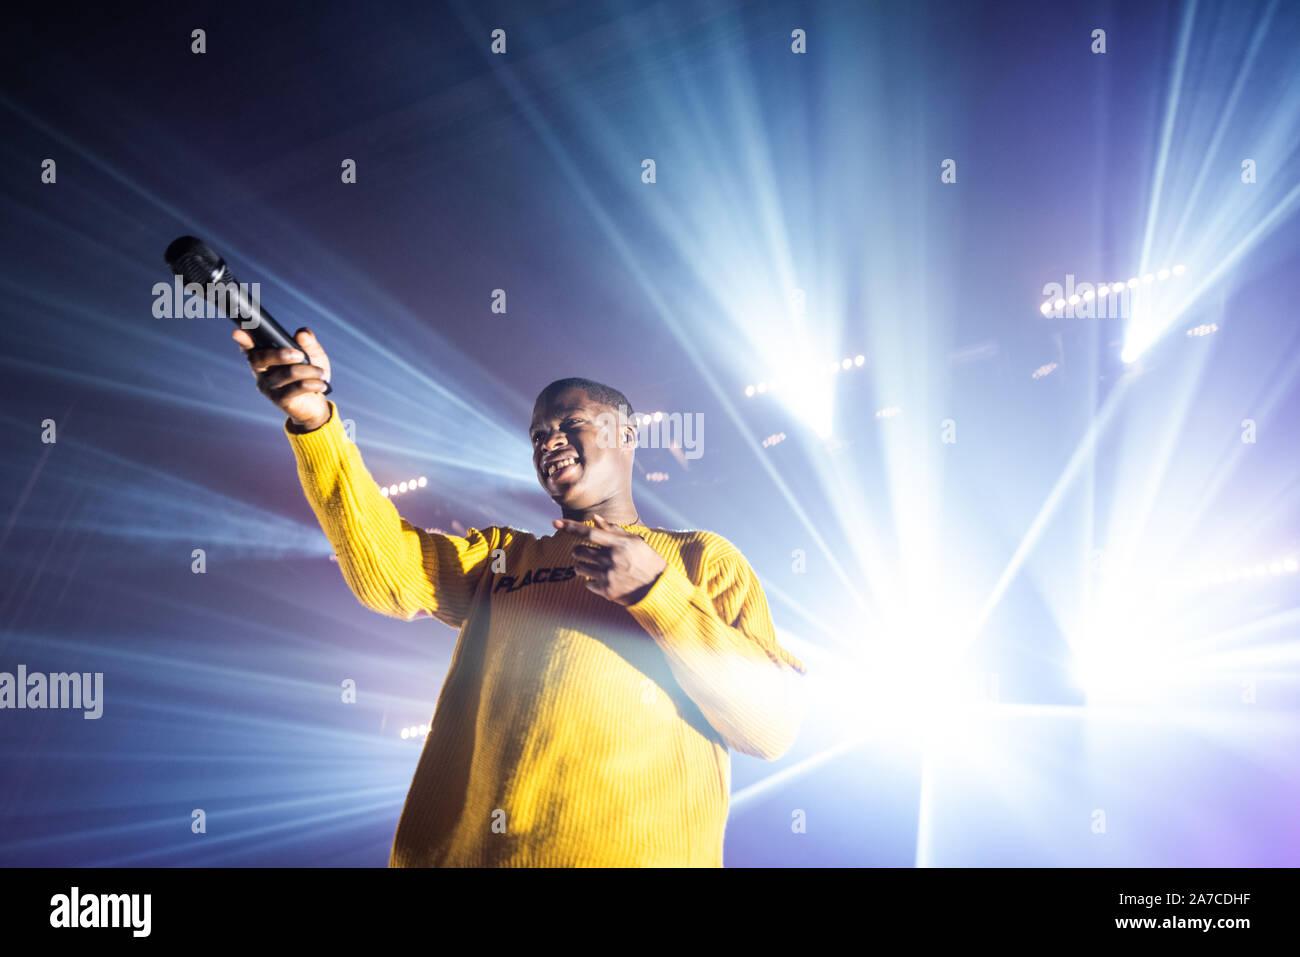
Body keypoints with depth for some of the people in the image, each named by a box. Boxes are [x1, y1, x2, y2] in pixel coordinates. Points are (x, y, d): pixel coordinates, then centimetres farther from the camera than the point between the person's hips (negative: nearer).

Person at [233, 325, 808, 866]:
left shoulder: (702, 559, 13)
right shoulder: (499, 555, 23)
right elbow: (388, 573, 3)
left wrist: (655, 591, -8)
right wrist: (313, 420, -7)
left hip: (632, 851, -3)